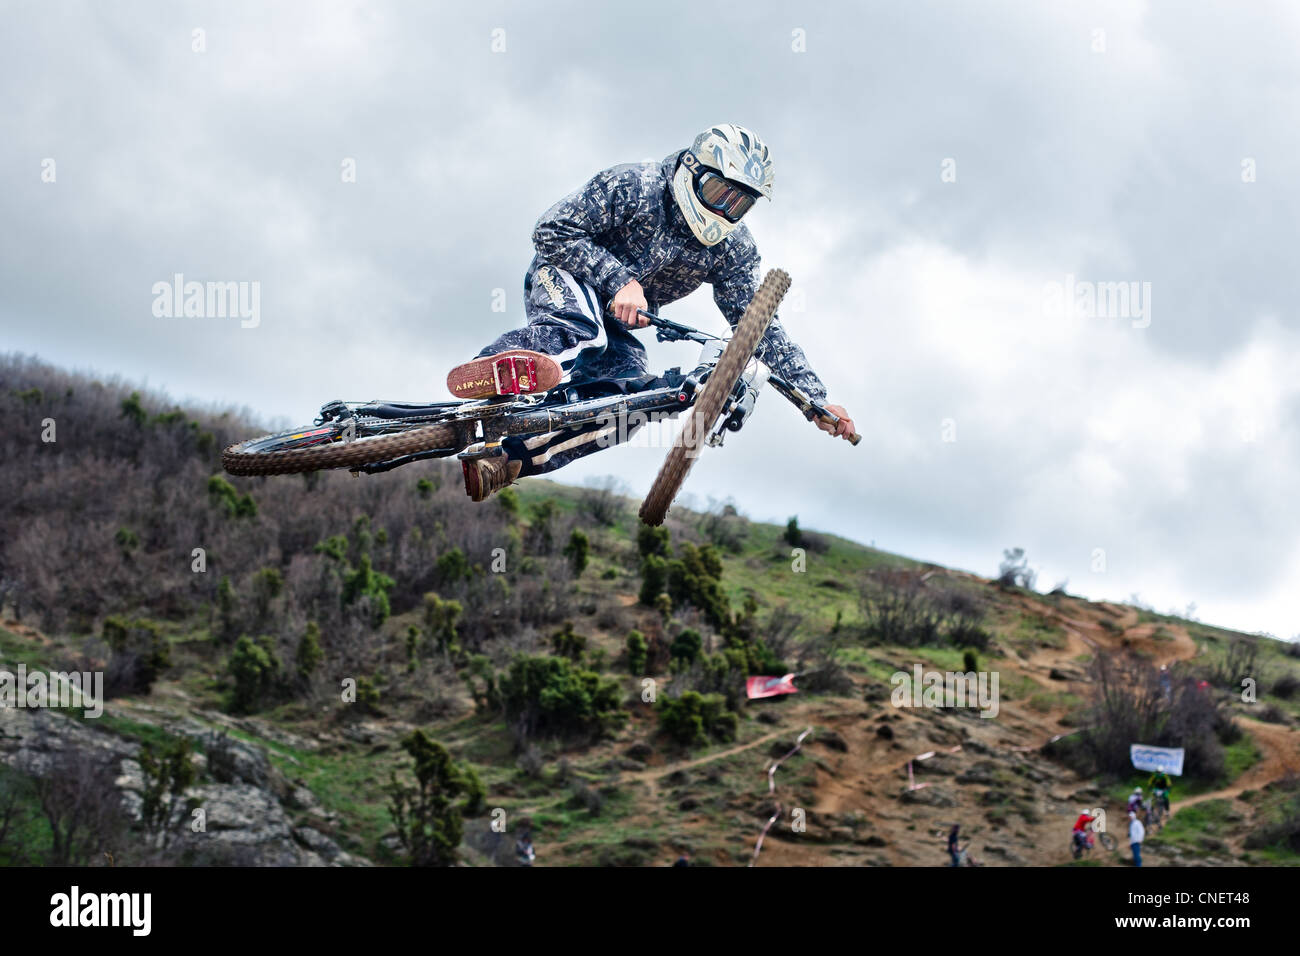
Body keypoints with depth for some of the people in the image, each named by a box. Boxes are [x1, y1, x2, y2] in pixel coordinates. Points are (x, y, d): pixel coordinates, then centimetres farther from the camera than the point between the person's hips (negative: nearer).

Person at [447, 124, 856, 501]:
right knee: (582, 333, -40)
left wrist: (816, 399, -11)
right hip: (564, 281, -5)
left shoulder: (734, 251, -6)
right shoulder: (632, 188, -21)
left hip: (613, 322, 5)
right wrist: (620, 280, -30)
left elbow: (760, 328, -3)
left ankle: (505, 461, -35)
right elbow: (551, 230, -21)